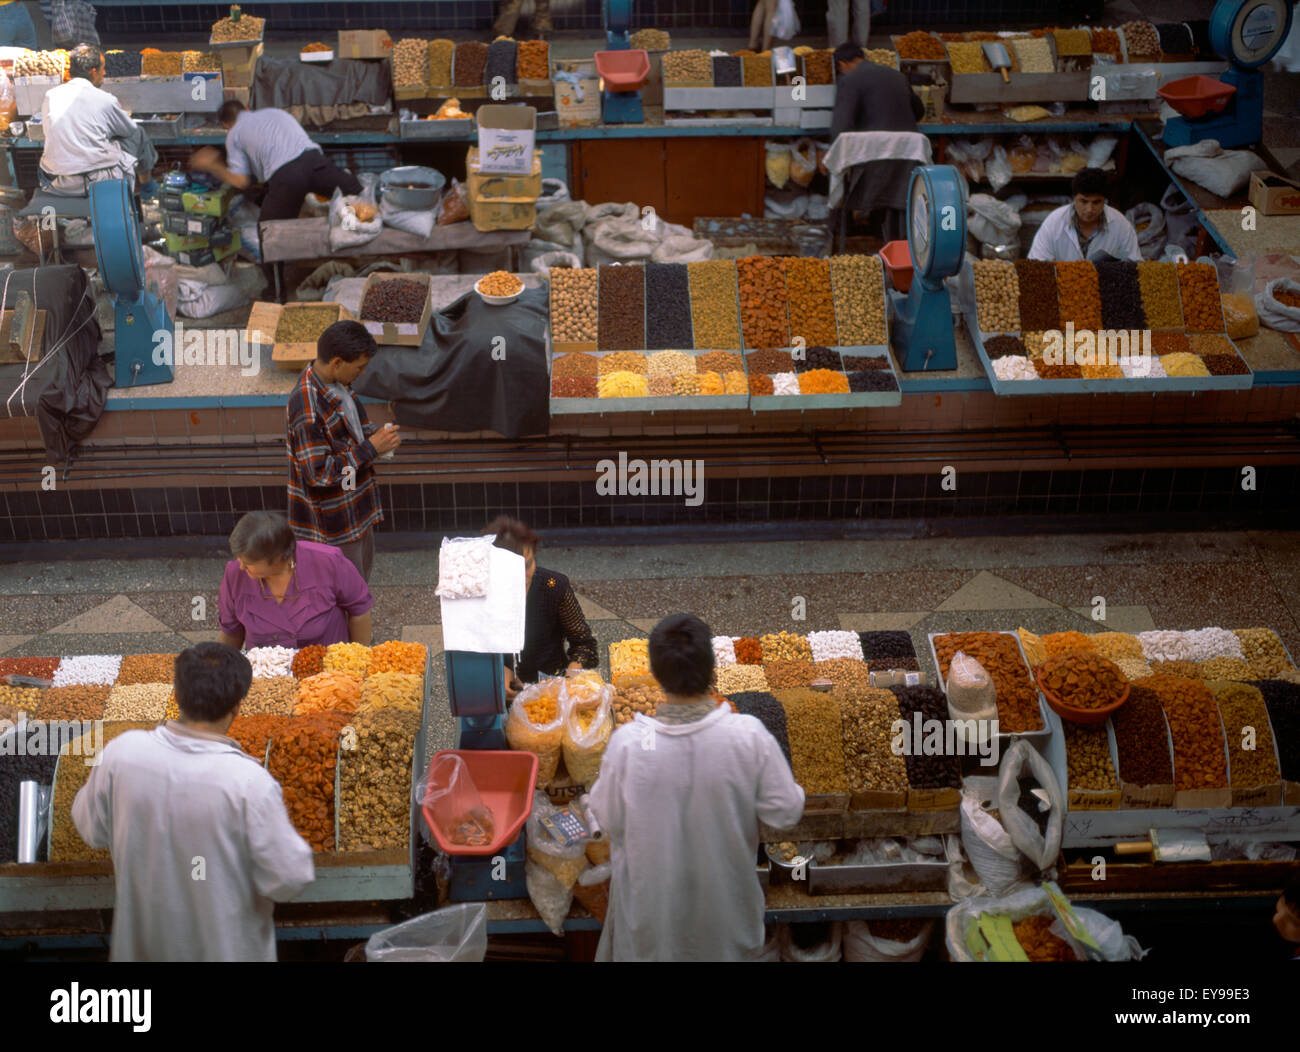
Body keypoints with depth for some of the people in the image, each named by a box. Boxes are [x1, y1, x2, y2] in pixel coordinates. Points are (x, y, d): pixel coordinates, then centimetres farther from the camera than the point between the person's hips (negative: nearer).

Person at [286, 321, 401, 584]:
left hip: (357, 512, 9)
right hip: (332, 524, -9)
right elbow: (319, 473, -29)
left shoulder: (335, 384, -1)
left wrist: (372, 434, -4)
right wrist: (371, 448, -26)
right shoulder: (306, 408, -31)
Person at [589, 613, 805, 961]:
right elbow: (786, 812, -14)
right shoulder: (749, 736, -24)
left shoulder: (628, 743, -24)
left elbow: (608, 818, -10)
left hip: (652, 892, 0)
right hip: (722, 892, 0)